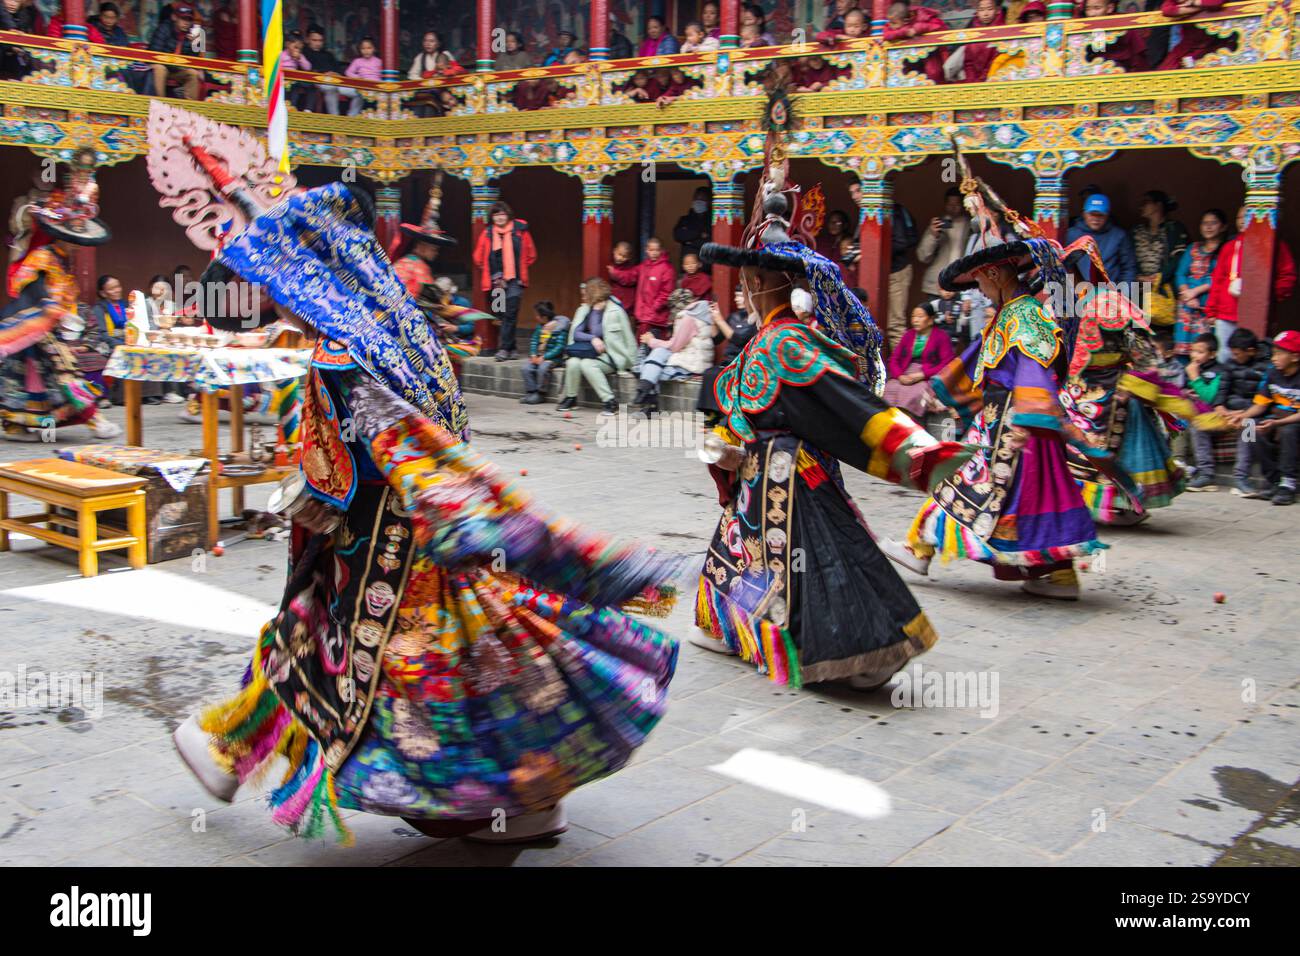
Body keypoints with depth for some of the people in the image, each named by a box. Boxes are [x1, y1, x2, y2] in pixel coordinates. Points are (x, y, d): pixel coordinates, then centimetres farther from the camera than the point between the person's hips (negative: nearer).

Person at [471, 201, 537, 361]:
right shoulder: (487, 233, 4)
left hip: (514, 281, -3)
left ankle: (504, 348, -12)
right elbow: (479, 258, 15)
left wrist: (519, 270, 8)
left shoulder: (520, 230, -1)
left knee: (510, 314, -13)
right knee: (501, 316, 6)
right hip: (495, 282, 3)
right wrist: (491, 273, 10)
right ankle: (511, 349, 16)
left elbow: (530, 255, 10)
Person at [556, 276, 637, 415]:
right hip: (591, 353, 5)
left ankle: (609, 401, -27)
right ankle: (570, 397, -4)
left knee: (587, 364, -32)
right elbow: (576, 333, -3)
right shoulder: (584, 310, 10)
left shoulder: (615, 311, -8)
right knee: (573, 362, -25)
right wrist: (592, 339, -16)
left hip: (612, 356, -5)